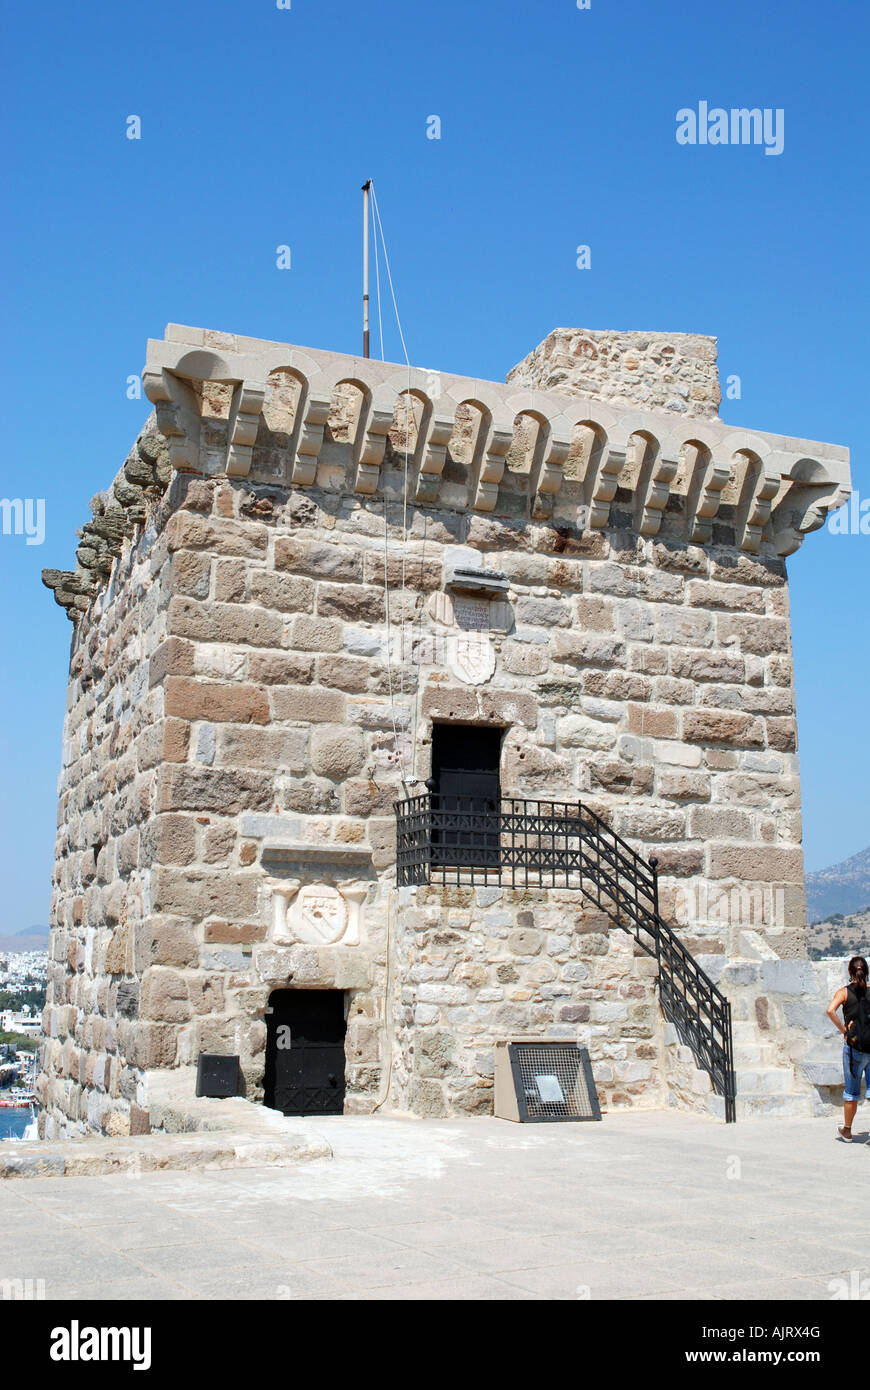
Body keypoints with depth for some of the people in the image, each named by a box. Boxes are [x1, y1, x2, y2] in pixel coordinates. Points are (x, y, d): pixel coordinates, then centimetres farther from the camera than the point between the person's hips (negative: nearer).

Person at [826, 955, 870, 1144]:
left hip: (854, 1045, -1)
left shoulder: (844, 992, -1)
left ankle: (847, 1131, 26)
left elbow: (831, 1010, -18)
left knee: (851, 1091, 12)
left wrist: (843, 1029, -7)